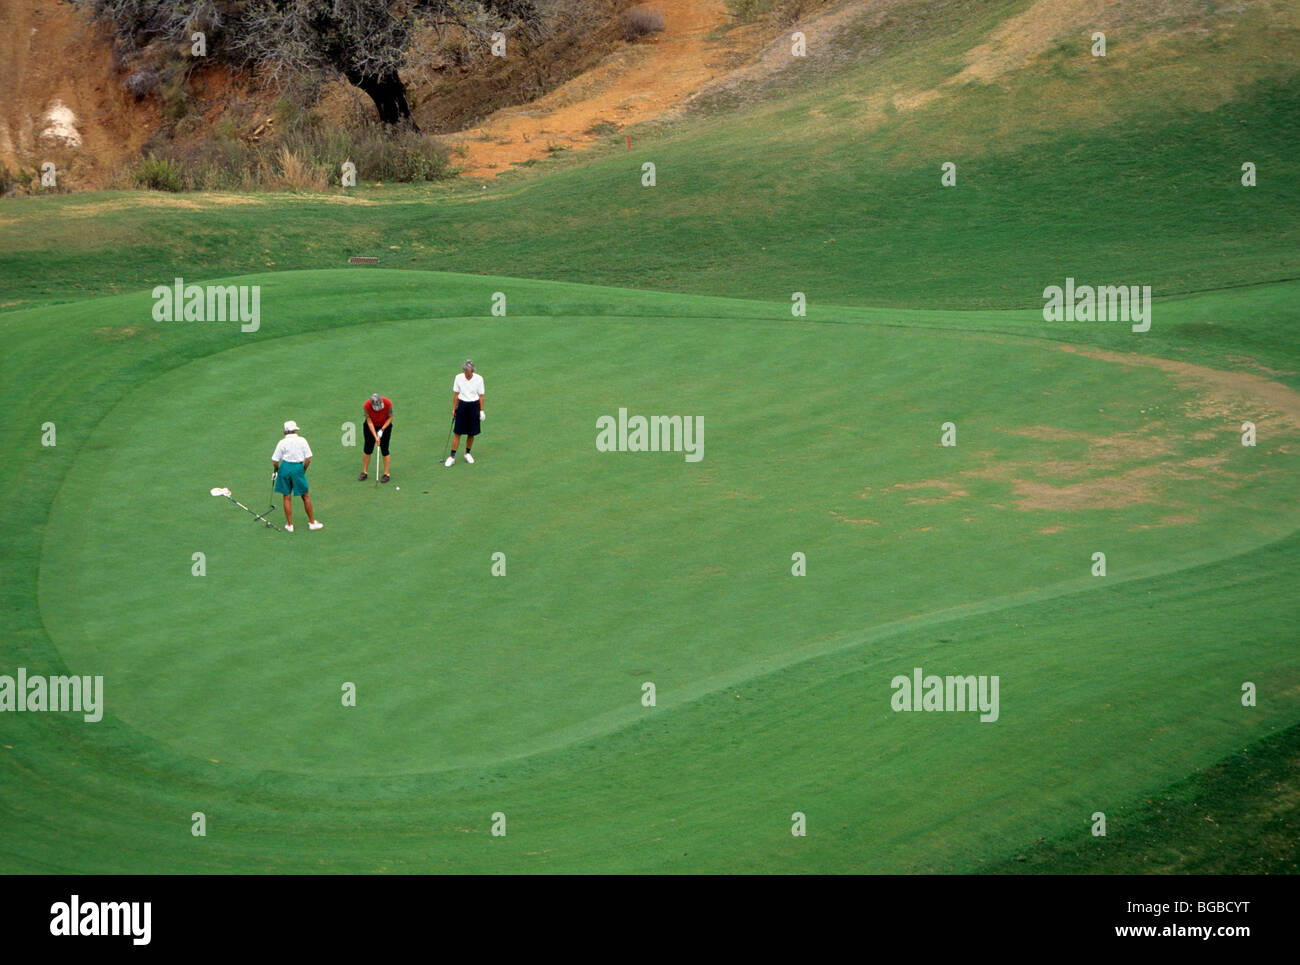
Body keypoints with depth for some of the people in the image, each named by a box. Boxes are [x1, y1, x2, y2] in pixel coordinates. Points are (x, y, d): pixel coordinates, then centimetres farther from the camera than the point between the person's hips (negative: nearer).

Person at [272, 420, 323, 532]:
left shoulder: (282, 442, -4)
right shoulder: (302, 441, -3)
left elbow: (275, 461, -4)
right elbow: (308, 459, -4)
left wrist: (275, 471, 15)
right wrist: (304, 470, 11)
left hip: (285, 467, 0)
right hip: (298, 467, 0)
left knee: (287, 497, 9)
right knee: (305, 496, 12)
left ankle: (289, 525, 12)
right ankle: (312, 522, 19)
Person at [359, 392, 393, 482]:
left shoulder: (388, 404, -29)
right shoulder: (366, 406, -29)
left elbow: (390, 418, -13)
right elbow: (369, 422, -21)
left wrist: (382, 430, -21)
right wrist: (375, 436, -25)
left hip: (385, 425, -1)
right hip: (371, 426, 1)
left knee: (384, 450, -4)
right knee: (368, 450, 2)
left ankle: (386, 474, 4)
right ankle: (364, 472, 15)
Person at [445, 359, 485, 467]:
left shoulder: (478, 379, -7)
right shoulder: (459, 378, -6)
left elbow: (481, 396, 0)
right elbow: (456, 394, 2)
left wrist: (481, 410, -2)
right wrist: (453, 409, 2)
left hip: (474, 405, 0)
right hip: (462, 405, 0)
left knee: (471, 433, 7)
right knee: (458, 432, -2)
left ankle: (467, 453, 26)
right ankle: (452, 456, 2)